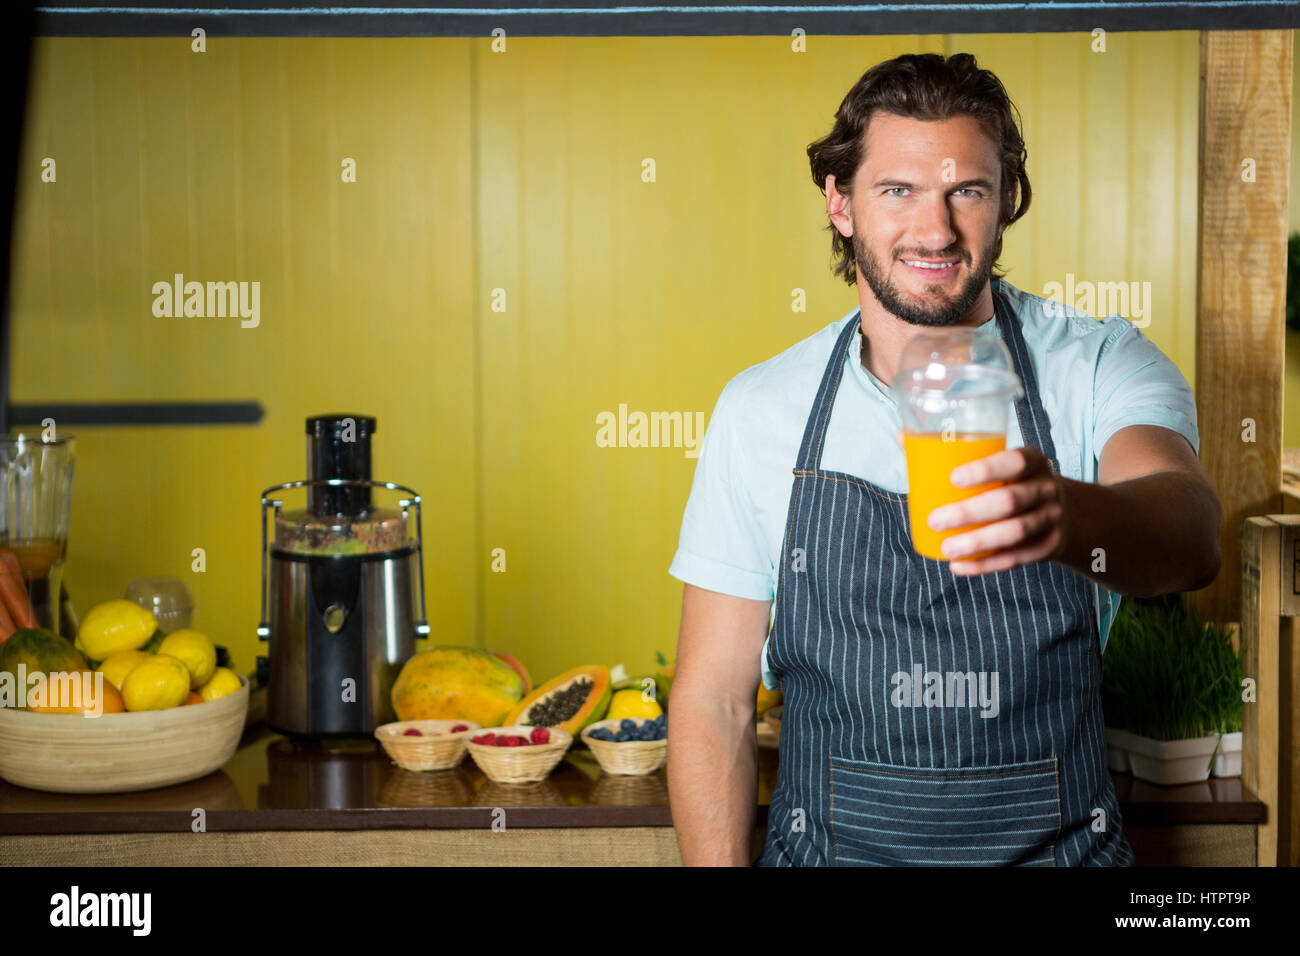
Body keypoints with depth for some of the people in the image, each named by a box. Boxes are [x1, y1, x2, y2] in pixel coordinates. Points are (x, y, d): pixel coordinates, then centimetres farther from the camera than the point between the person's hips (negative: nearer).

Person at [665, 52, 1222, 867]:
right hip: (831, 847, 1)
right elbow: (712, 701, -1)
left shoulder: (1099, 367, -7)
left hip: (1060, 846, 0)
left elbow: (1191, 537, -28)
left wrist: (1066, 514, -49)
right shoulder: (759, 409, -3)